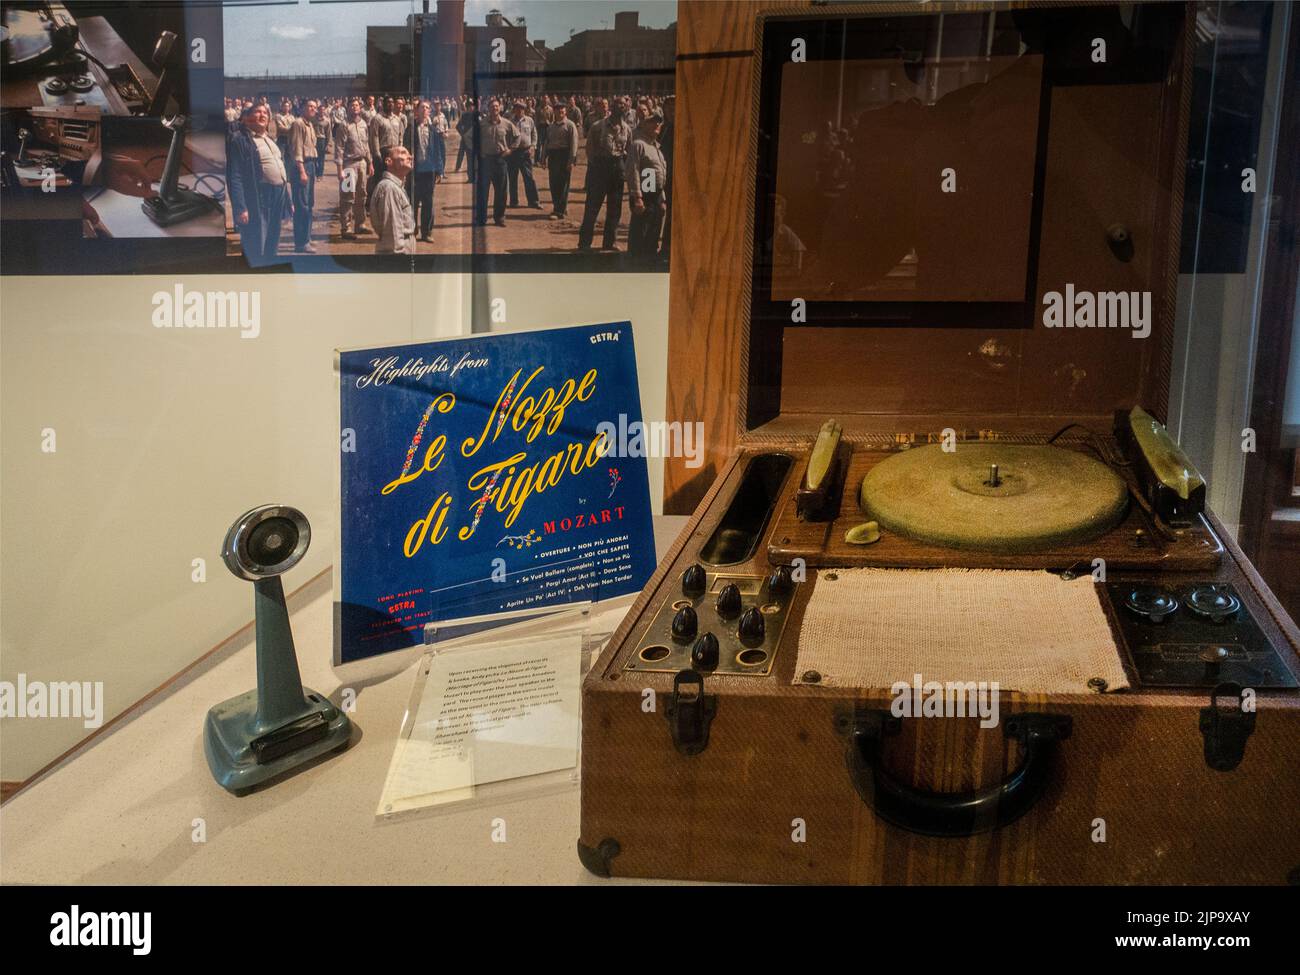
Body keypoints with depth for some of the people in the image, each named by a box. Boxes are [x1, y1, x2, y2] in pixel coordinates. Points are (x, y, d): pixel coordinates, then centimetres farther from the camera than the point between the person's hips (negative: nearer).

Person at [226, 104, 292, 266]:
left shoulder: (270, 139, 18)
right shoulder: (240, 139, -8)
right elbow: (234, 176, -15)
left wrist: (288, 200, 17)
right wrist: (240, 207, -24)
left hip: (278, 198, 8)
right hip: (257, 200, -8)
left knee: (272, 249, 15)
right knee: (255, 251, -6)